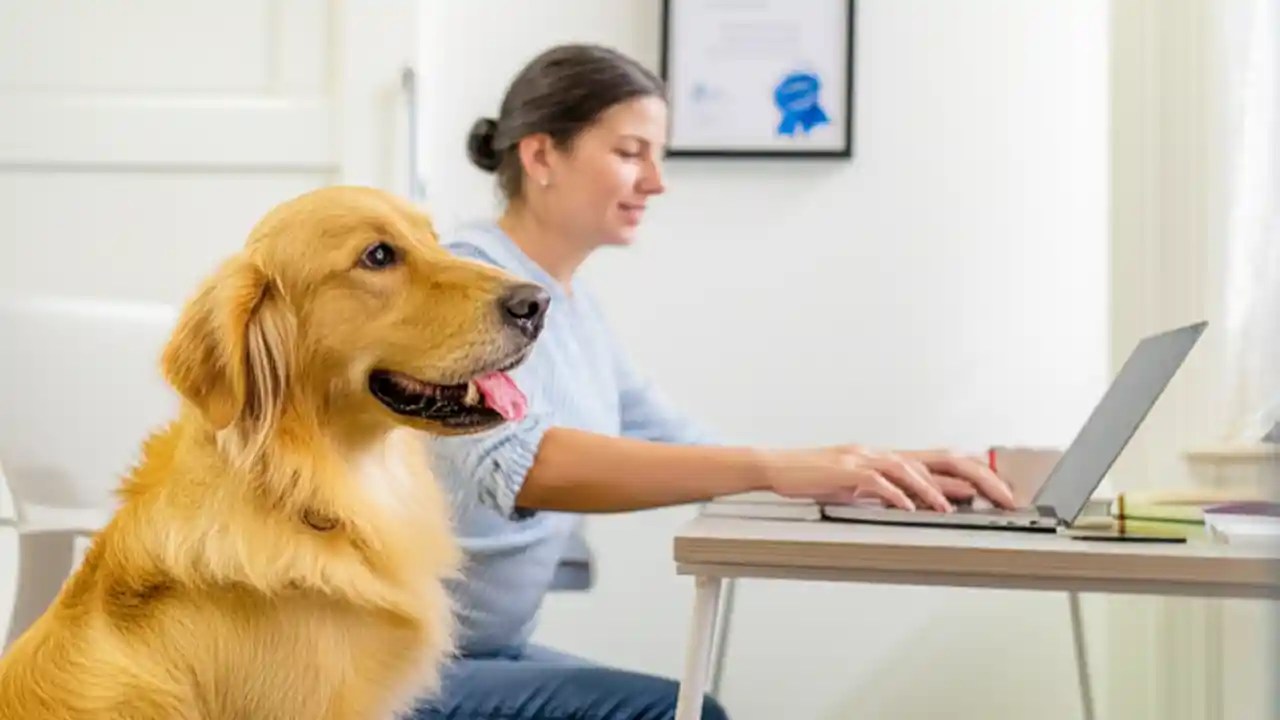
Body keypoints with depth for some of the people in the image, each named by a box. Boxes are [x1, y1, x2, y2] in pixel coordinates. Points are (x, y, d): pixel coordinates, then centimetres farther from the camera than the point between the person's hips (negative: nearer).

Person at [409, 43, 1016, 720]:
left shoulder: (572, 304, 10)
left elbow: (687, 451, 10)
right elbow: (521, 463, -35)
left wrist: (884, 469, -5)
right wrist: (773, 467, -40)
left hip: (492, 654, 9)